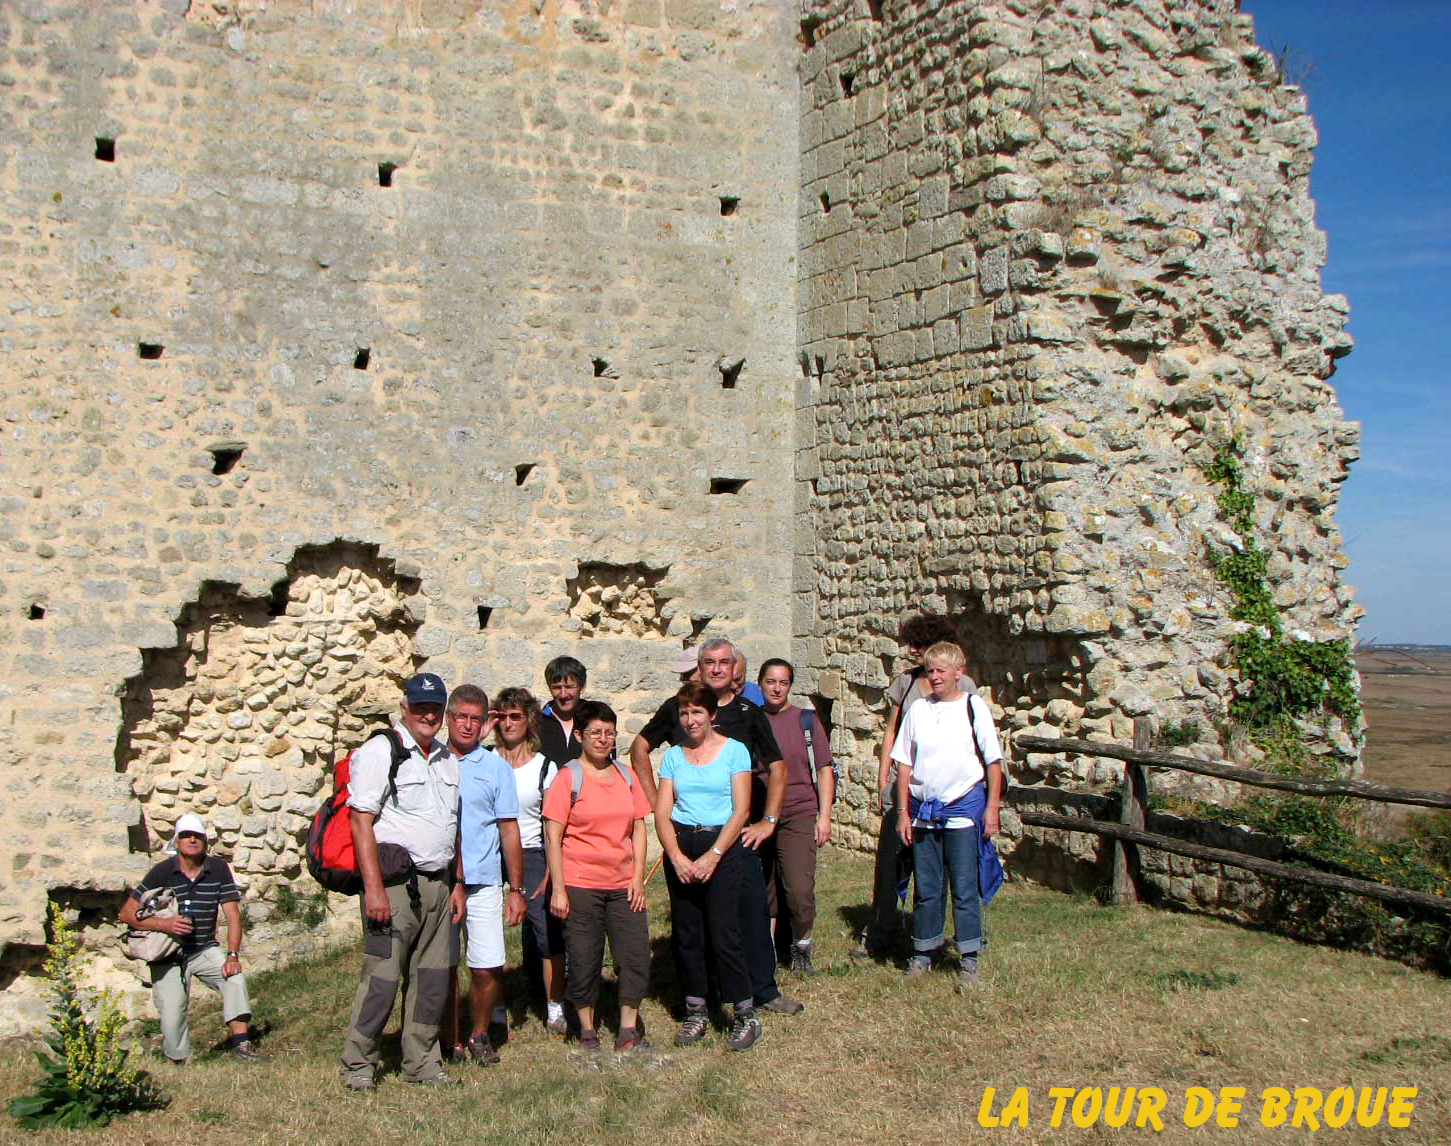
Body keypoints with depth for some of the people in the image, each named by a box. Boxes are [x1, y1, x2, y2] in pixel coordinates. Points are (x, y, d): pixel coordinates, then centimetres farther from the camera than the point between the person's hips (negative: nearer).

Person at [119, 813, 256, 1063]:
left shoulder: (218, 869, -5)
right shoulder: (162, 872, -9)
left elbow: (233, 915, -7)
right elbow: (127, 913, -8)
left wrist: (232, 955, -20)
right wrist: (164, 924, -23)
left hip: (205, 949, 1)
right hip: (168, 955, -1)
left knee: (235, 977, -25)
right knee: (172, 1016, -10)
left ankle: (241, 1042, -23)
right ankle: (180, 1062, 14)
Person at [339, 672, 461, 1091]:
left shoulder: (446, 758, 16)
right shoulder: (379, 751, -6)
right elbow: (361, 821, -12)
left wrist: (456, 885, 16)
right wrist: (373, 888, -18)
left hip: (438, 882, 7)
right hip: (395, 880, -7)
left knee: (433, 978, 10)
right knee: (382, 977, -5)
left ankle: (422, 1063, 21)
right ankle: (358, 1066, 10)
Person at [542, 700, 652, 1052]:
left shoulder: (625, 776, 10)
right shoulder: (568, 777, -4)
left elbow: (639, 829, 12)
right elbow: (552, 837, -7)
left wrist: (638, 878, 3)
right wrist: (558, 889, -11)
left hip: (623, 884, 4)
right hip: (580, 885, -4)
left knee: (636, 954, -1)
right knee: (583, 960, 2)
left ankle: (628, 1030, 12)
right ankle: (587, 1030, 19)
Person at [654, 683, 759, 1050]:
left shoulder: (734, 751, -1)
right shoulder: (673, 755, 9)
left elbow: (741, 810, -6)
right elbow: (662, 813, 4)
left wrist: (712, 857, -13)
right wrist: (676, 857, -10)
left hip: (723, 845, -4)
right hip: (680, 846, 4)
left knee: (724, 933, -8)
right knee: (685, 933, 6)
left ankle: (746, 1015, 2)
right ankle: (696, 1012, 18)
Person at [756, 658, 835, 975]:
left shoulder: (806, 720, 2)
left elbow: (824, 769, 4)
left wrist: (824, 817, -2)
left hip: (798, 816, -2)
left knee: (799, 890, -11)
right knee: (763, 890, 7)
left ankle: (801, 950, 11)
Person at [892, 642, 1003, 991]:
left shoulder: (973, 707, -2)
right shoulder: (917, 710, 6)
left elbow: (993, 761, -1)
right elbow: (904, 763, 8)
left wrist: (991, 808, -5)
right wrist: (903, 811, 4)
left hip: (963, 806, -3)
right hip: (923, 809, 3)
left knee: (964, 888, 1)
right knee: (926, 888, 10)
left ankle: (968, 961, 11)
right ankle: (923, 955, 21)